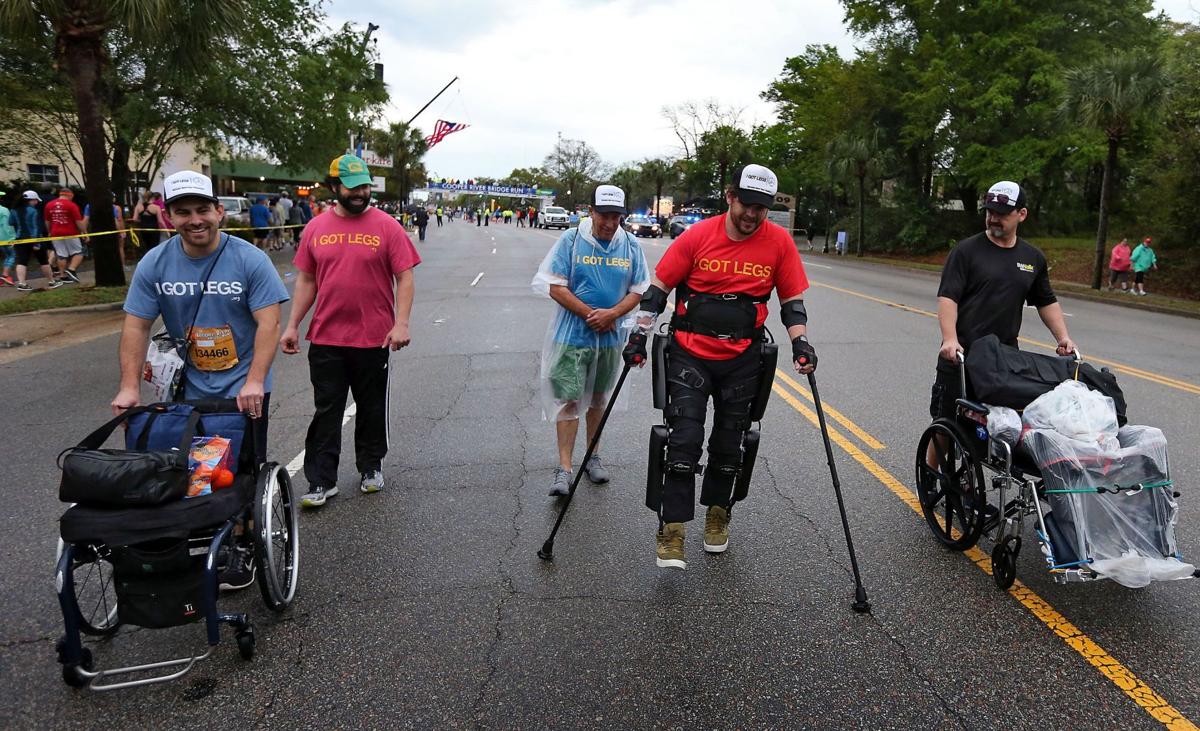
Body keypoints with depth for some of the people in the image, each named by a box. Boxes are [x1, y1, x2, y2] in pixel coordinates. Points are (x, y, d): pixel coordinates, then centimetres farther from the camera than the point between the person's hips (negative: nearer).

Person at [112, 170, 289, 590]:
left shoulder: (249, 260, -12)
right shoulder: (154, 264, -2)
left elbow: (268, 323, -17)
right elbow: (136, 325, -1)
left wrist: (253, 382, -26)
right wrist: (129, 387, -9)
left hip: (243, 389, -3)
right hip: (187, 390, 3)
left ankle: (243, 549, 18)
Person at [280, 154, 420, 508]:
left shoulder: (387, 226, -4)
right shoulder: (315, 228, 5)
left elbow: (404, 278, -5)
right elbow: (306, 280, 10)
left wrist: (401, 323, -16)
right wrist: (292, 326, 6)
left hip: (373, 339, -2)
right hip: (325, 338, 2)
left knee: (372, 409, 12)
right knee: (326, 411, 6)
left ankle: (370, 467, 30)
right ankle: (321, 481, 13)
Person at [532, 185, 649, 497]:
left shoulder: (631, 246, 1)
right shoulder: (571, 240, -7)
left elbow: (639, 290, 3)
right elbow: (555, 286, -9)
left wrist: (612, 314, -14)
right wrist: (589, 314, -14)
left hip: (610, 337, 3)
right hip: (572, 335, -3)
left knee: (598, 399, 17)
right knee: (569, 400, -7)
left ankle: (593, 457, 32)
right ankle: (564, 468, -2)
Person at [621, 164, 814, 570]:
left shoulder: (779, 241, -4)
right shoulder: (698, 236, -7)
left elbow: (792, 300, 5)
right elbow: (659, 288, -1)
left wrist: (800, 342, -7)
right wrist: (640, 334, -6)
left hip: (743, 359, 2)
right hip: (689, 353, -2)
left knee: (728, 444, 13)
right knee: (684, 441, -7)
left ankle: (717, 515, 34)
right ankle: (671, 532, -1)